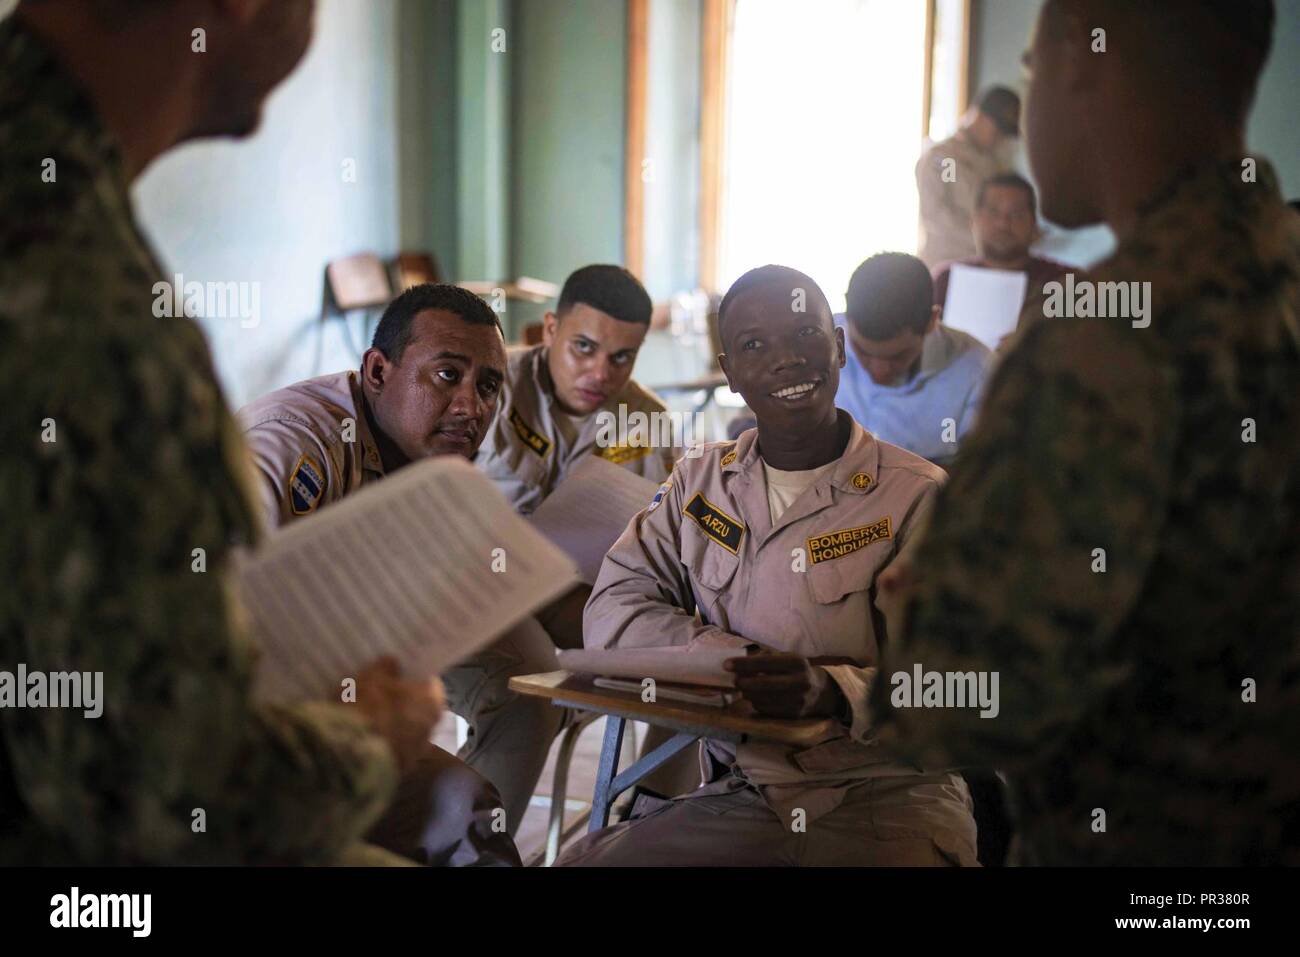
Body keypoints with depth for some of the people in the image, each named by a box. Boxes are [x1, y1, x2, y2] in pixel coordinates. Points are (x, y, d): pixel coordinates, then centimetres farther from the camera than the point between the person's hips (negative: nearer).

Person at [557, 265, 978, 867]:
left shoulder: (917, 495, -3)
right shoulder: (699, 481, 12)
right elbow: (612, 609, 4)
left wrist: (831, 689, -30)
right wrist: (727, 655, -13)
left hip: (883, 794, -3)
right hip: (738, 792, 4)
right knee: (581, 861, -16)